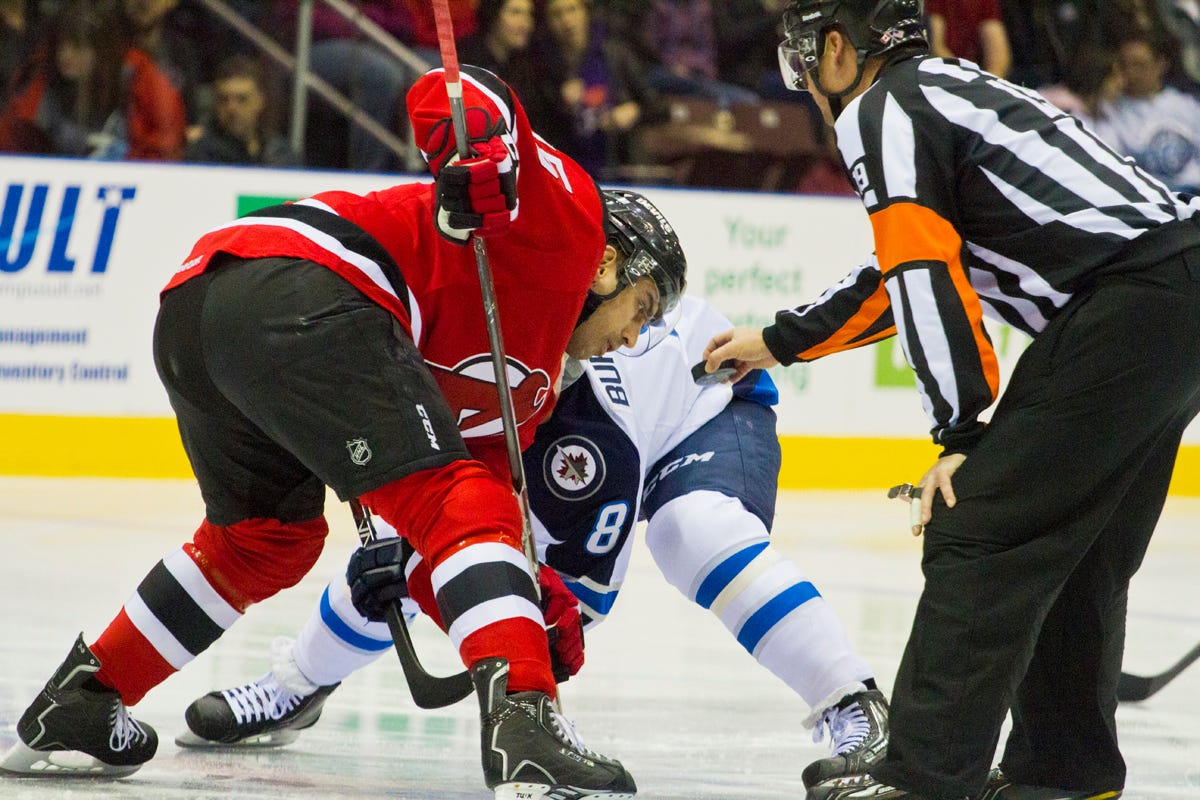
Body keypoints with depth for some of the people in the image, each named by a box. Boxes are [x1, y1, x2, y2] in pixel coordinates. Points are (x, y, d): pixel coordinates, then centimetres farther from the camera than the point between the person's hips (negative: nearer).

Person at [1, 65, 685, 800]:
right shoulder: (568, 213, 12)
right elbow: (447, 93, 0)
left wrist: (531, 596, 20)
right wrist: (482, 159, -21)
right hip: (301, 292, -10)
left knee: (264, 539, 29)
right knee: (457, 500, -12)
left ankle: (77, 704, 34)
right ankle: (523, 717, -28)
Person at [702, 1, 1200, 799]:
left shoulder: (881, 111, -1)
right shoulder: (954, 88, 27)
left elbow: (927, 274, -12)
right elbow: (907, 266, 37)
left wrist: (964, 434, -11)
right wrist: (781, 342, 44)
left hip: (1126, 306, -9)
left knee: (982, 533, -8)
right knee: (1076, 552, 18)